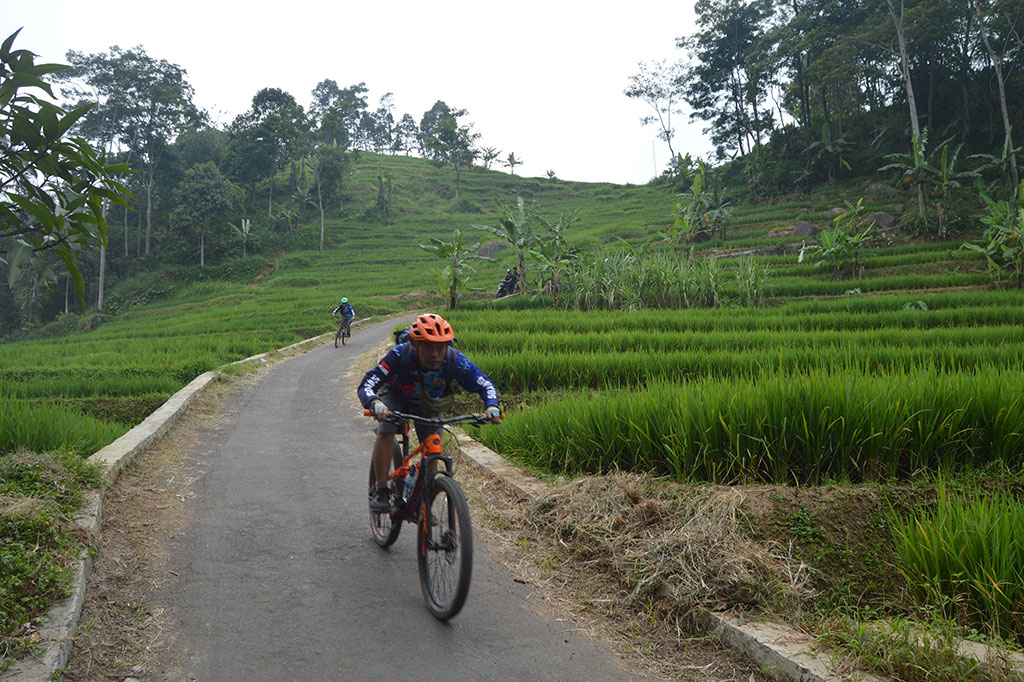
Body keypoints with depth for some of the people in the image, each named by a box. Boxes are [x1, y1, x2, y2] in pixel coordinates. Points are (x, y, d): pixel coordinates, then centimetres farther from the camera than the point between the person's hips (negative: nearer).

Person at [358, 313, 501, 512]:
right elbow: (366, 385, -41)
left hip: (429, 402, 2)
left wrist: (492, 406, -44)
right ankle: (381, 491, -14)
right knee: (385, 432, -27)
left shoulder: (454, 360, -34)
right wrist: (375, 403, -63)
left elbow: (486, 385, -24)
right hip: (396, 395, -2)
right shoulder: (400, 355, -39)